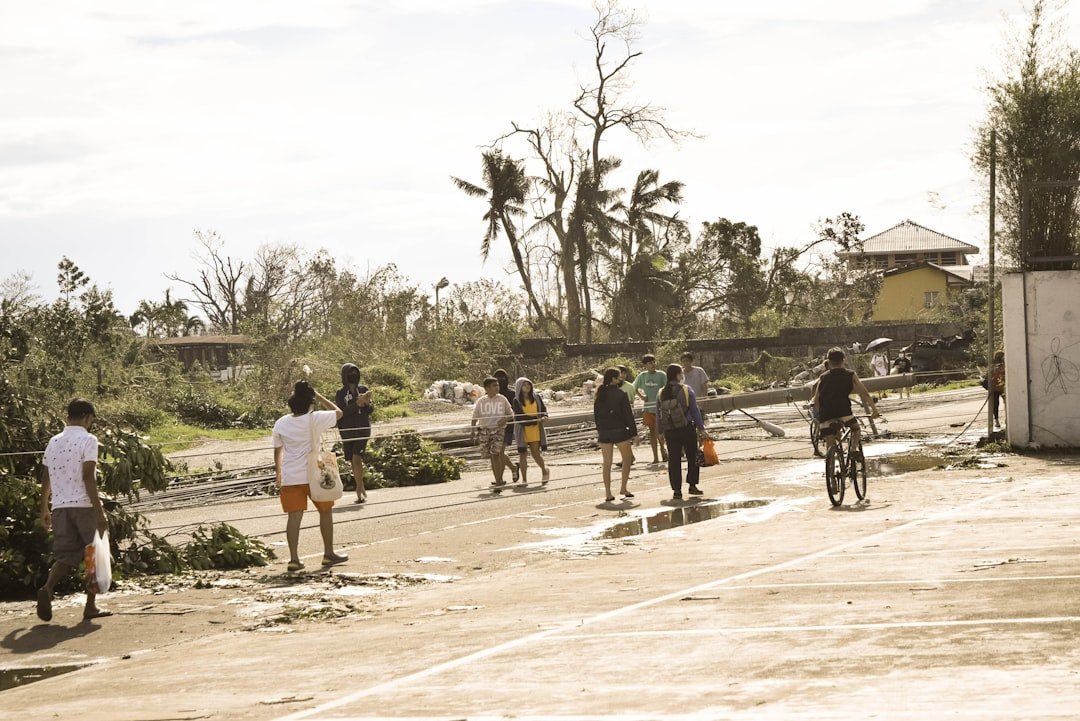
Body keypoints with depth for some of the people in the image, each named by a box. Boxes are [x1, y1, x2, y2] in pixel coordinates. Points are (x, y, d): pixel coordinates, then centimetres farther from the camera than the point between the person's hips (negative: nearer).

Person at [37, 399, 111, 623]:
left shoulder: (54, 442, 14)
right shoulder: (87, 440, -5)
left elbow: (45, 479, 15)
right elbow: (88, 477, -14)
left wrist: (44, 509, 25)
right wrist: (100, 511, -15)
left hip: (60, 506, 5)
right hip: (84, 504, -5)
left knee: (65, 555, 4)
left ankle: (47, 588, -24)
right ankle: (90, 606, 9)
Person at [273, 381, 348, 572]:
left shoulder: (281, 423, 0)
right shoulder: (315, 420, -10)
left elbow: (277, 451, 8)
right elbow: (338, 412, 4)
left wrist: (279, 473, 20)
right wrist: (319, 396, 7)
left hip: (289, 477, 2)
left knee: (294, 516, 1)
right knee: (325, 511, 16)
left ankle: (294, 559, -4)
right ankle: (328, 554, 22)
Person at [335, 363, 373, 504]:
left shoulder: (363, 390, 4)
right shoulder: (340, 393, 0)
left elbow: (371, 410, 3)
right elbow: (341, 412, -11)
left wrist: (367, 403, -19)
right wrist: (357, 404, -22)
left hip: (362, 429, -1)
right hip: (347, 431, 1)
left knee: (357, 459, -15)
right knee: (353, 462, 7)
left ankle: (359, 492, -15)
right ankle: (362, 490, 21)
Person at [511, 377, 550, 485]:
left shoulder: (536, 397, 5)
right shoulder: (517, 401, -3)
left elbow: (543, 408, 10)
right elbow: (518, 417, -11)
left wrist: (544, 416, -14)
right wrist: (534, 419, -20)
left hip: (535, 429, 1)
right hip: (522, 429, -1)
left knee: (535, 453, -3)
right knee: (523, 453, 1)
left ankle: (544, 471, 24)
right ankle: (524, 479, 7)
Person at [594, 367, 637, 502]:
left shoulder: (599, 396, 6)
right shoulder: (621, 395, -11)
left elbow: (596, 415, 10)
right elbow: (628, 414, -10)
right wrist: (634, 431, -5)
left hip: (604, 432, 5)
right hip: (619, 431, -5)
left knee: (607, 463, 7)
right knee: (627, 459, 12)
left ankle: (608, 493, 4)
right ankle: (623, 488, 6)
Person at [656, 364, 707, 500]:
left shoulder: (661, 394, 3)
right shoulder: (686, 390, -6)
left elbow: (658, 415, 7)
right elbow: (695, 411, -5)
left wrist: (660, 432, 15)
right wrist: (701, 428, 2)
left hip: (669, 431, 3)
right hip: (687, 429, -3)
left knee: (674, 460, 4)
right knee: (692, 458, 12)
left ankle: (676, 490, 0)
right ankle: (692, 485, 13)